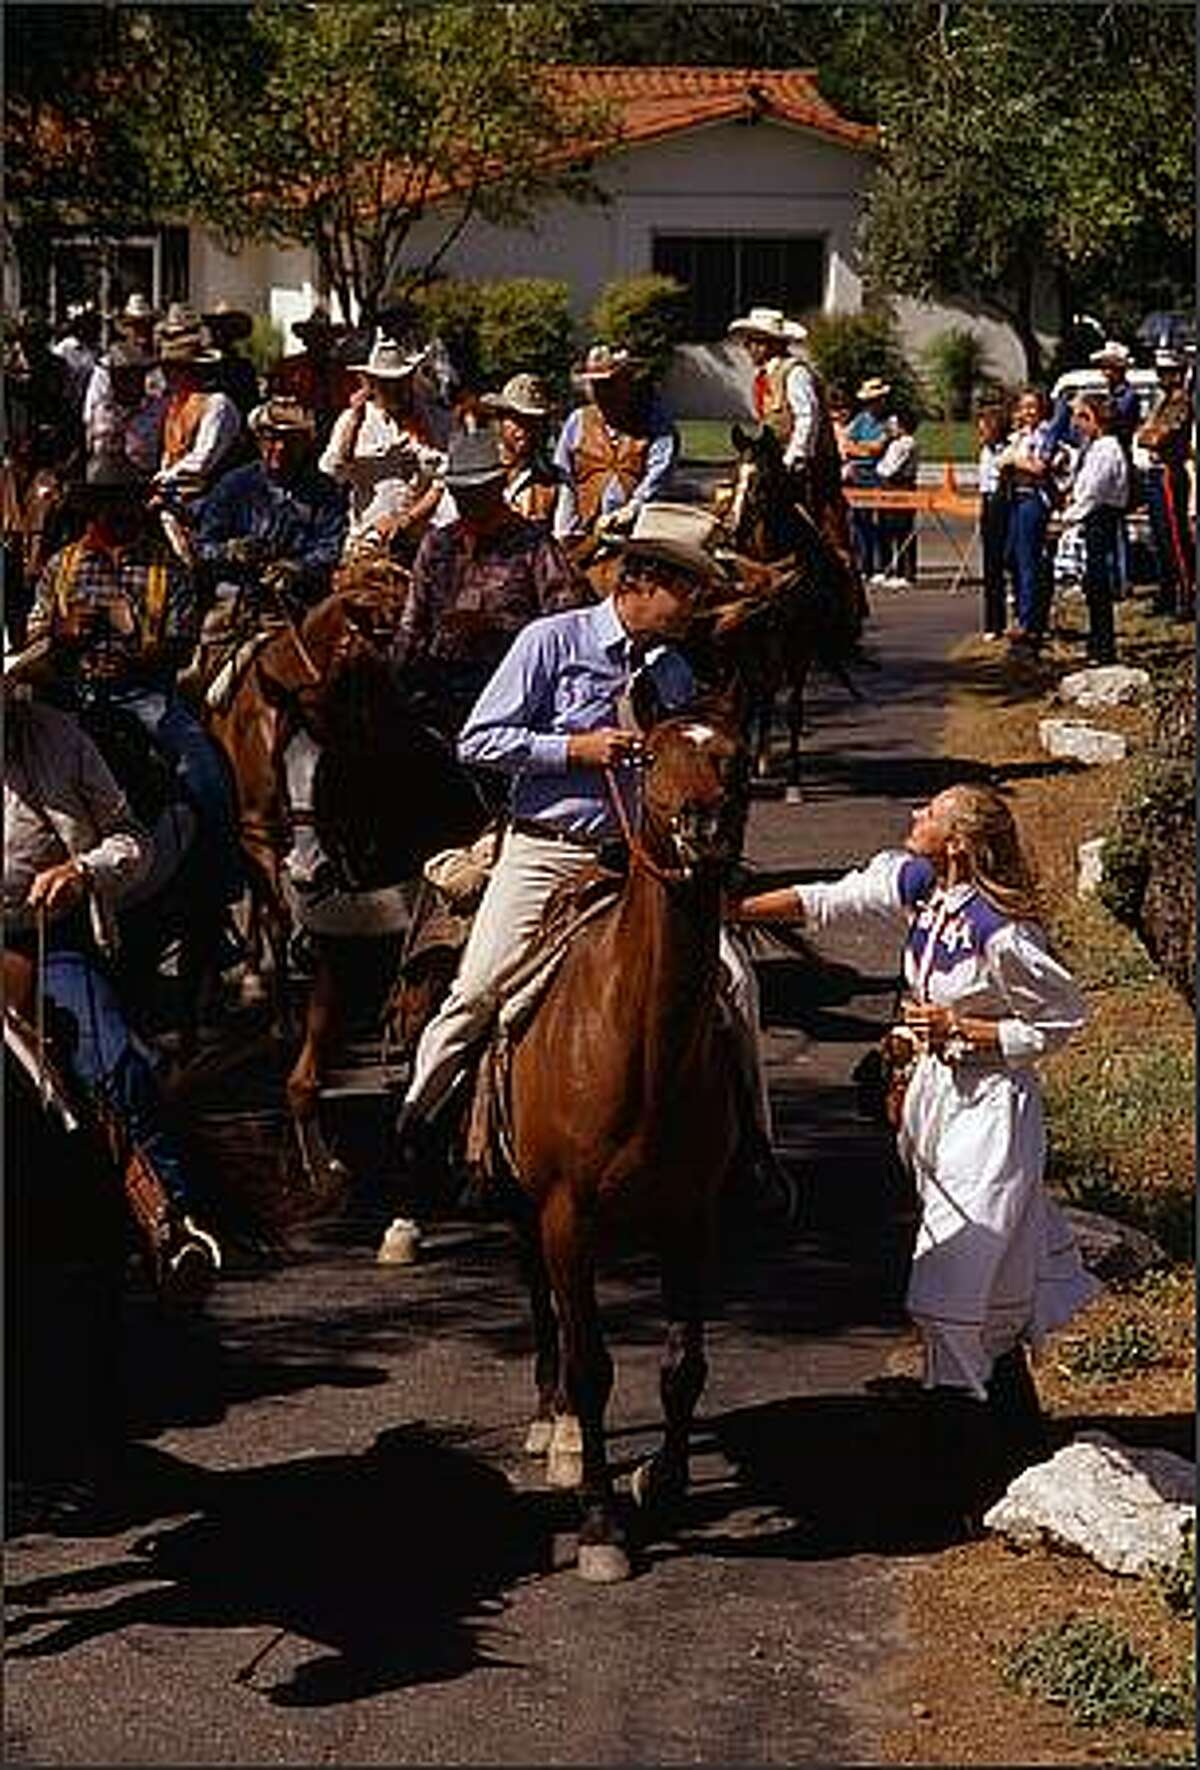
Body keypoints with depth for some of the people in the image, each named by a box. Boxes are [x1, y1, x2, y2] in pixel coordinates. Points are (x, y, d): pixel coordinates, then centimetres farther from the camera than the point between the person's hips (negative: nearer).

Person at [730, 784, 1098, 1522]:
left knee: (955, 1283, -5)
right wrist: (729, 911, 0)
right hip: (938, 1094, 8)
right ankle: (1016, 1428, 28)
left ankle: (964, 1440, 7)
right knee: (988, 1278, 17)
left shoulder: (1001, 934, -23)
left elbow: (1064, 1019, -14)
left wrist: (962, 1029, -20)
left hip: (990, 1107, -8)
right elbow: (822, 902, 6)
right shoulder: (914, 886, -2)